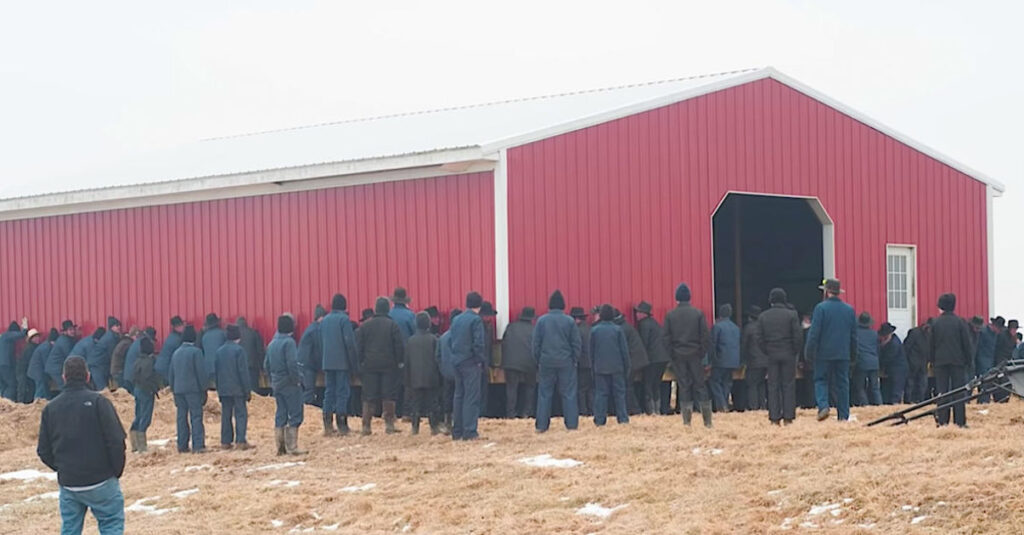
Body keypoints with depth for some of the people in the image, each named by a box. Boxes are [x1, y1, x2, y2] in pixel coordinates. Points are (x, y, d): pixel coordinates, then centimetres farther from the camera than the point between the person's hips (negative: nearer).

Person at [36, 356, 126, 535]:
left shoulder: (50, 408, 5)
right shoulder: (98, 402, -8)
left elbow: (44, 452, 6)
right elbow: (116, 441, -12)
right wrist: (118, 470, 2)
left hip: (67, 484, 4)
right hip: (100, 480, -4)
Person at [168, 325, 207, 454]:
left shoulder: (176, 353, 11)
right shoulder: (196, 351, -7)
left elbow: (170, 374, 15)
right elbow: (201, 372, -9)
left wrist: (173, 389, 21)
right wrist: (203, 389, -3)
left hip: (178, 389, 5)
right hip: (193, 389, -5)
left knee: (181, 418, 9)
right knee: (196, 417, -5)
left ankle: (182, 446, 8)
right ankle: (198, 445, -12)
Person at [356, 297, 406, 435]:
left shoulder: (364, 326, 5)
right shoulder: (393, 325, -3)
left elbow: (358, 347, 6)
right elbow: (400, 346, -6)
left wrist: (360, 364, 10)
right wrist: (400, 362, 3)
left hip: (369, 366, 2)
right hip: (389, 366, -2)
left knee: (368, 397, 4)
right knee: (388, 396, 3)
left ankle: (366, 426, 0)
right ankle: (389, 424, -1)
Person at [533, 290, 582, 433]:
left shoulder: (541, 321, -2)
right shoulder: (570, 321, -4)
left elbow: (536, 343, 2)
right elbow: (576, 343, -1)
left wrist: (538, 360, 10)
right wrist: (574, 359, 10)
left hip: (546, 362, 1)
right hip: (566, 362, -1)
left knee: (544, 394, 6)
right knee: (568, 394, 5)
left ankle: (541, 425, 4)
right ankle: (571, 423, 2)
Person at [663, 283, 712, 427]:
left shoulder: (670, 315, -2)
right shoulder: (698, 314, -3)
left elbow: (666, 338, -2)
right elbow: (706, 336, -4)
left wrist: (670, 353, 5)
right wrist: (703, 353, 4)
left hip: (678, 356, 0)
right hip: (695, 354, 0)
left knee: (684, 386, 4)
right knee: (700, 385, 5)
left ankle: (687, 421, 1)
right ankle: (707, 421, 3)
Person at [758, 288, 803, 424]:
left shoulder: (763, 316, 1)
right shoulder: (792, 315, -4)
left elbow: (760, 338, 0)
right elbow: (798, 336, -7)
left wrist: (766, 352, 10)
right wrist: (796, 352, 4)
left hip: (771, 356, 1)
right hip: (788, 355, -1)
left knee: (773, 387, 4)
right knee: (788, 386, 3)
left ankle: (774, 418, 0)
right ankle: (788, 417, -1)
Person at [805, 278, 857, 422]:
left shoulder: (821, 308, -8)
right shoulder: (849, 310, 7)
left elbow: (814, 333, -10)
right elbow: (854, 335, 12)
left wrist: (809, 352, -4)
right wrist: (852, 353, 20)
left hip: (824, 353, -4)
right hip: (843, 354, 4)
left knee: (821, 380, 7)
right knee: (842, 383, 7)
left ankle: (823, 406, -14)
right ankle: (844, 415, 4)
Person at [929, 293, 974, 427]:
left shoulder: (935, 323, 0)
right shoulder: (960, 322, -4)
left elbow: (931, 344, 5)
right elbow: (967, 343, -2)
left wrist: (932, 360, 13)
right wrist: (969, 359, 8)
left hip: (940, 361, 1)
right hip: (958, 361, -1)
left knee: (942, 391, 3)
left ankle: (942, 421, -1)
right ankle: (960, 421, -2)